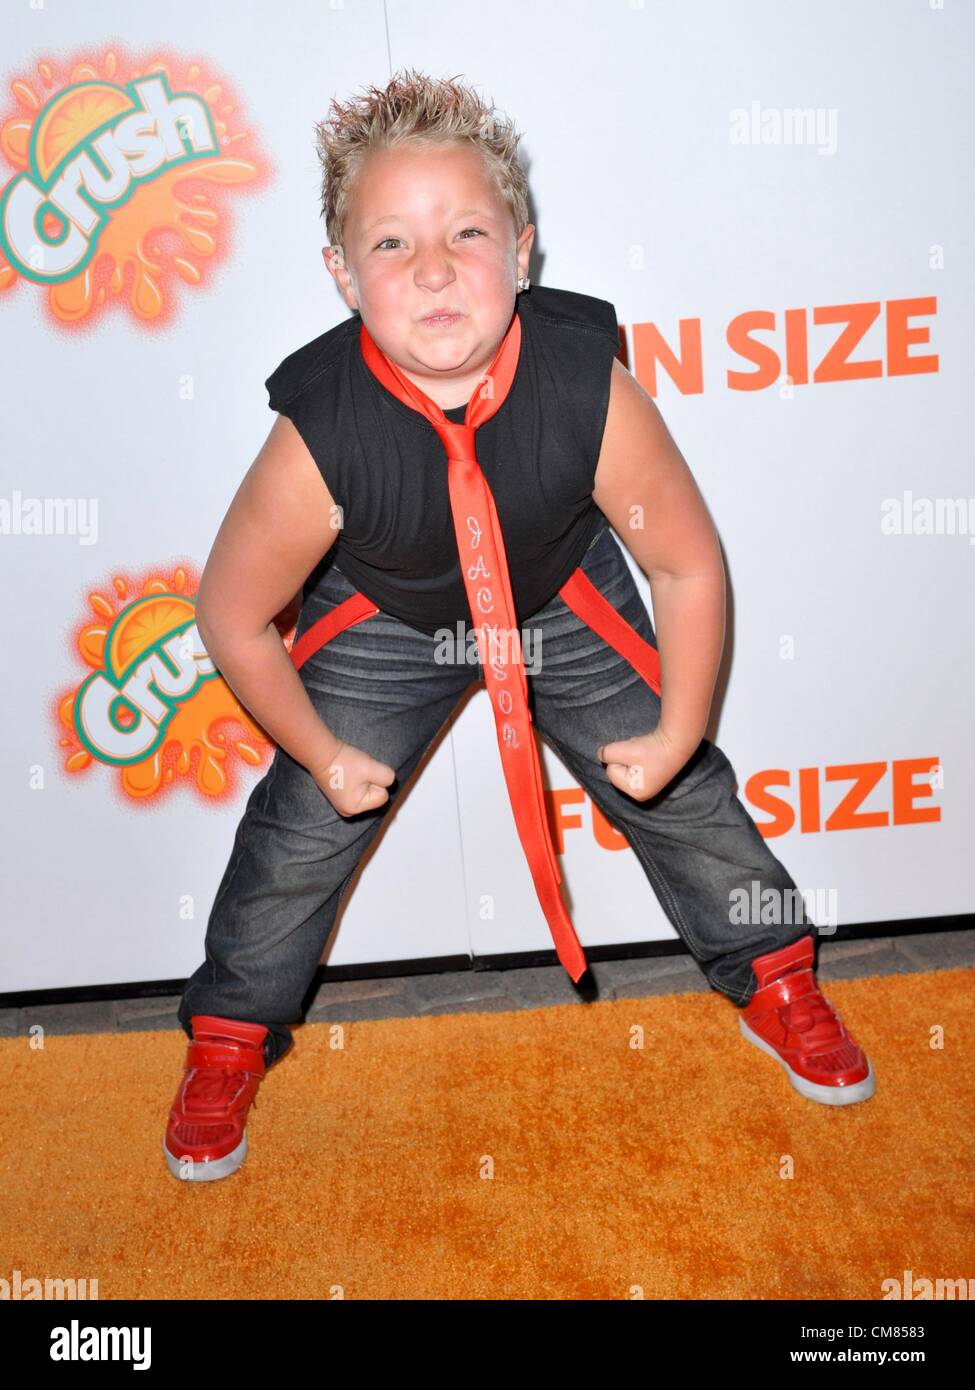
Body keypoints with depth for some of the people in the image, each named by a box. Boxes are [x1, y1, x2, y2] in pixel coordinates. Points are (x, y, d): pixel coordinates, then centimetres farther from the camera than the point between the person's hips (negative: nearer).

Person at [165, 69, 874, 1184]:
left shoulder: (590, 389, -32)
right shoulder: (320, 436, -33)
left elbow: (688, 563, -17)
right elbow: (233, 615, -16)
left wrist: (677, 731, -14)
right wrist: (321, 750, -9)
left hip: (565, 602, 1)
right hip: (384, 623, 0)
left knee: (678, 790, 5)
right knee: (304, 822, 2)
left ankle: (774, 980, 34)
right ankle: (229, 1035, 30)